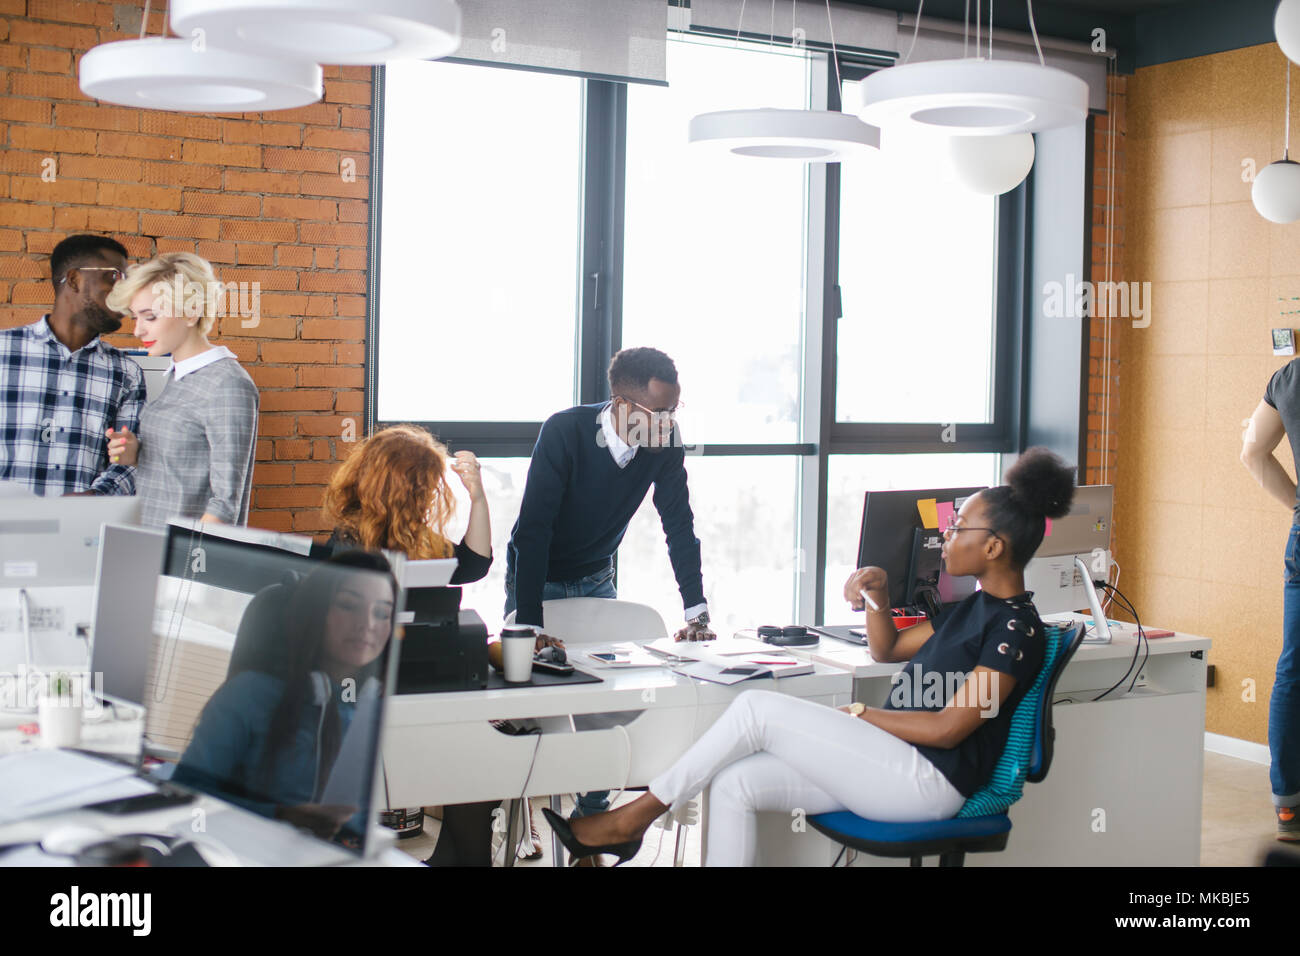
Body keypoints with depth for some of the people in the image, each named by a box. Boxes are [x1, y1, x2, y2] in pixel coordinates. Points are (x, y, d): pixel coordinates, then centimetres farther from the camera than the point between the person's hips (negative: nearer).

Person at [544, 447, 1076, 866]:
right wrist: (877, 596, 7)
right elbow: (886, 650, 27)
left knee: (758, 708, -17)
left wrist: (858, 714, -8)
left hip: (928, 780, -10)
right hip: (895, 763, 10)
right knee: (735, 785, -8)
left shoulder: (1016, 626, -12)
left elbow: (948, 728, -17)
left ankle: (635, 816, -7)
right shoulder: (974, 608, 18)